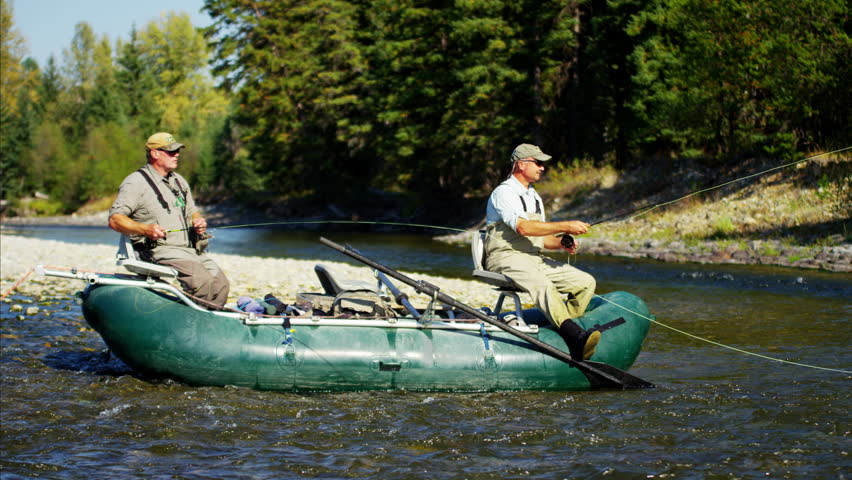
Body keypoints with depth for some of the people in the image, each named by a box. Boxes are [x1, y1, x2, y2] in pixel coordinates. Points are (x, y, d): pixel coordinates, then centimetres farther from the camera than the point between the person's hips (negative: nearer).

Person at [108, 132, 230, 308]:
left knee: (221, 283, -12)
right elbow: (115, 220, -11)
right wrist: (146, 229, -27)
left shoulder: (179, 181, 21)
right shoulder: (136, 182, -4)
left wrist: (198, 221, 6)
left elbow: (192, 212, 31)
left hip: (190, 248, 8)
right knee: (202, 280, -29)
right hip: (160, 250, -8)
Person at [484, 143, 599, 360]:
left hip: (534, 258, 9)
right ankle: (577, 338, -56)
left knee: (586, 282, -4)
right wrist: (565, 226, -22)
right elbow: (523, 228, -22)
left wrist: (561, 243, 1)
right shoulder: (504, 193, -7)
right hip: (506, 258, -9)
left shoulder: (534, 198, 22)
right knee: (542, 284, -38)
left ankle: (564, 331, -9)